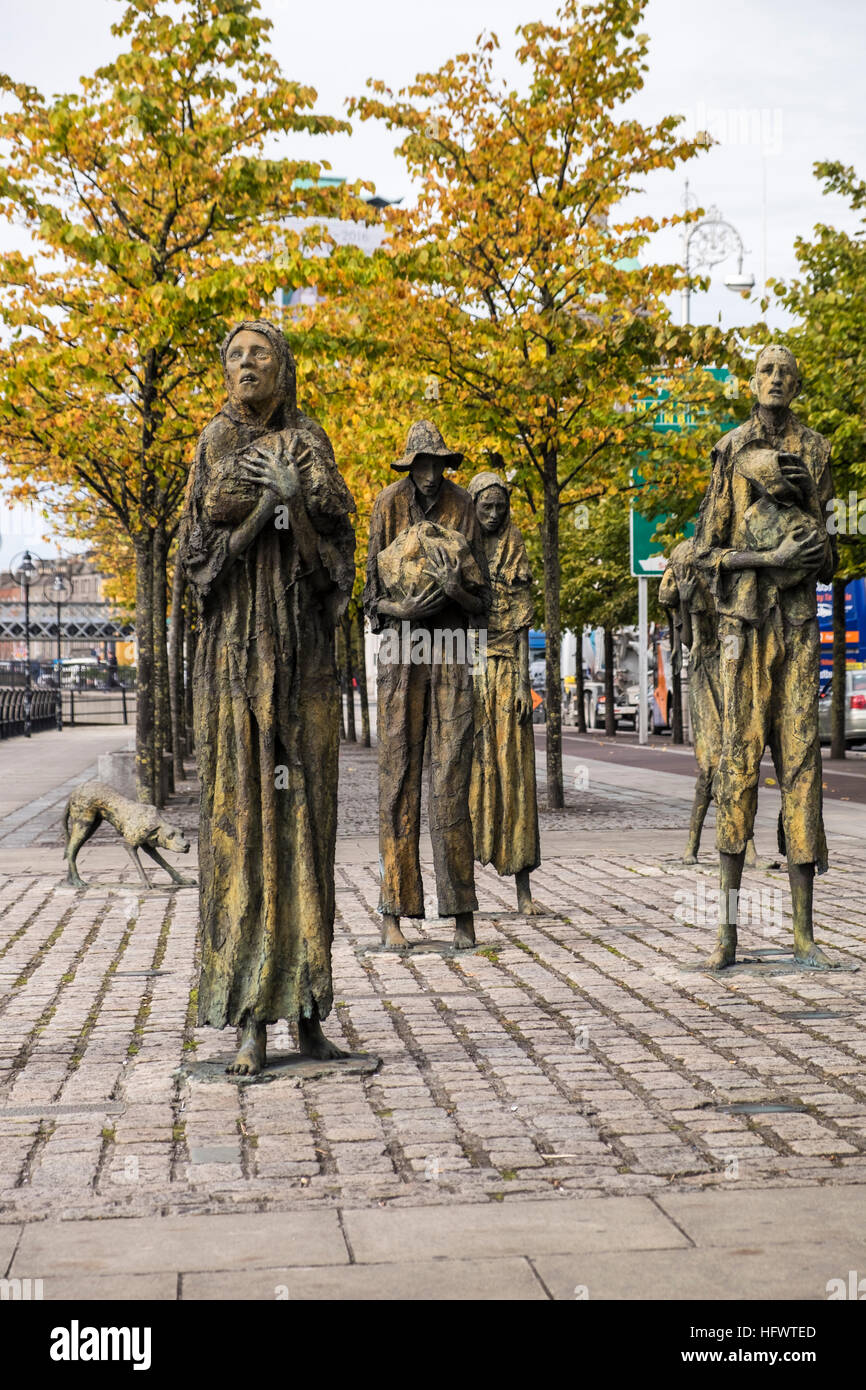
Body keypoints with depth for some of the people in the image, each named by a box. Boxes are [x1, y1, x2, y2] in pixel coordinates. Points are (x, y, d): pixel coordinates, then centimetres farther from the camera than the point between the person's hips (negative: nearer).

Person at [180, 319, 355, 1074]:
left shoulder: (311, 446, 10)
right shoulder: (215, 446, 9)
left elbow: (337, 560, 1)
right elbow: (200, 552, -1)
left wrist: (293, 499, -14)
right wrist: (268, 502, -13)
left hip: (303, 655, 1)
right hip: (235, 652, -1)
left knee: (305, 816, 0)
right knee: (240, 818, -6)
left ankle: (308, 1009, 6)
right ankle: (251, 1020, -4)